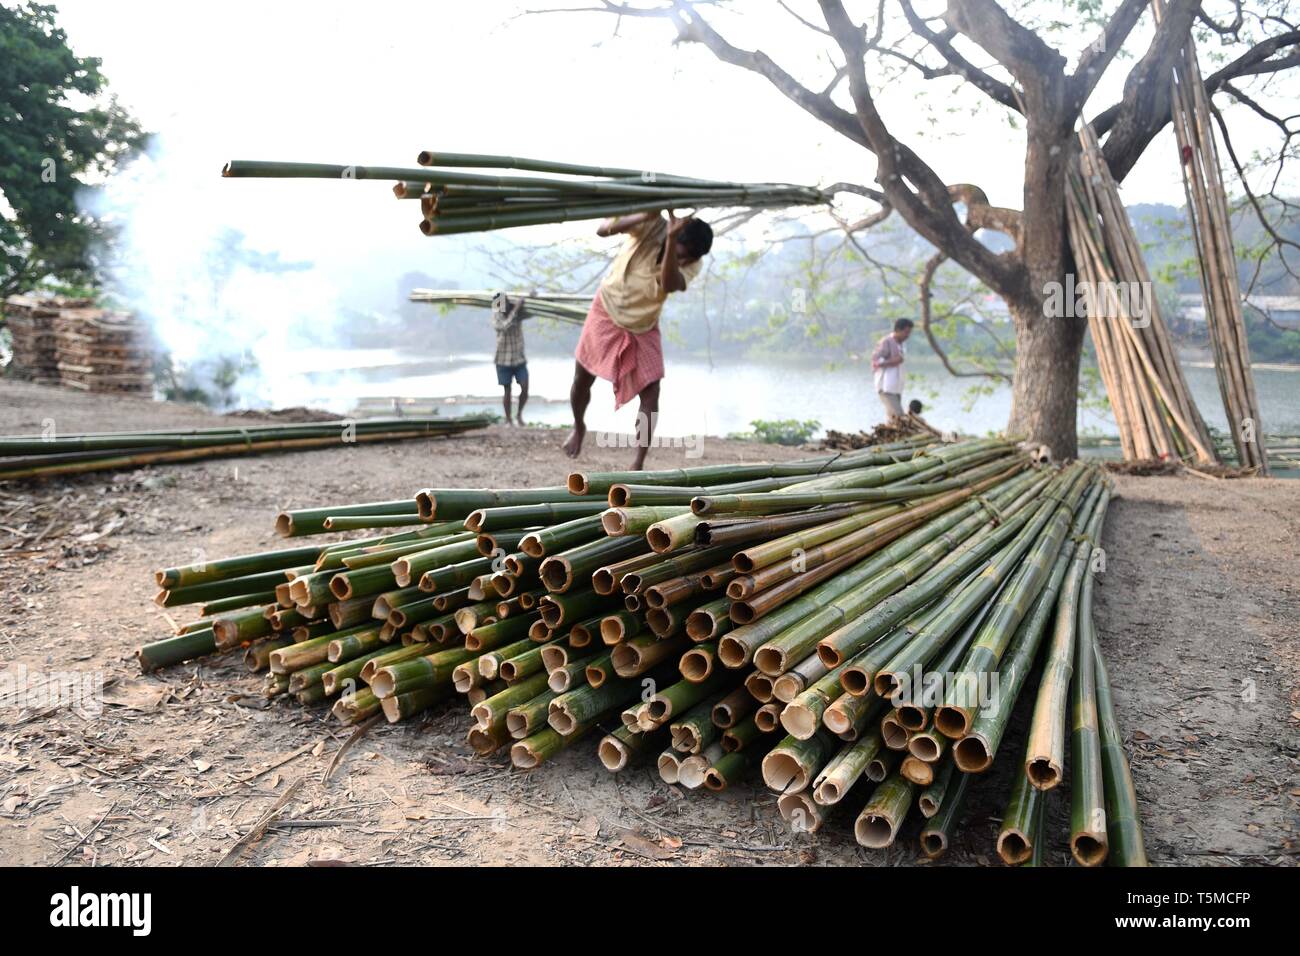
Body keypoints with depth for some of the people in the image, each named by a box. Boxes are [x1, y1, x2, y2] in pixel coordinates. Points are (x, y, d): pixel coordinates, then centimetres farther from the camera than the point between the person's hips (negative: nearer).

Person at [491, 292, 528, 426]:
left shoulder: (519, 312, -3)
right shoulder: (496, 316, -11)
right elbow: (504, 327, -29)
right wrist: (515, 309, -32)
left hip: (520, 358, 2)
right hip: (503, 359, -2)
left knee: (525, 388, -7)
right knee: (507, 391, 3)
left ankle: (519, 414, 14)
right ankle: (508, 419, 14)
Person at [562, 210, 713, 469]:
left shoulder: (692, 265, -19)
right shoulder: (653, 225, -23)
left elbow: (669, 284, -41)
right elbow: (602, 229, -34)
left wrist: (671, 239, -51)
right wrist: (645, 216, -47)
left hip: (643, 327, 1)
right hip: (607, 310, -1)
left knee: (651, 392, -12)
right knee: (582, 380, 7)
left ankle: (637, 465, -7)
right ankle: (579, 427, 39)